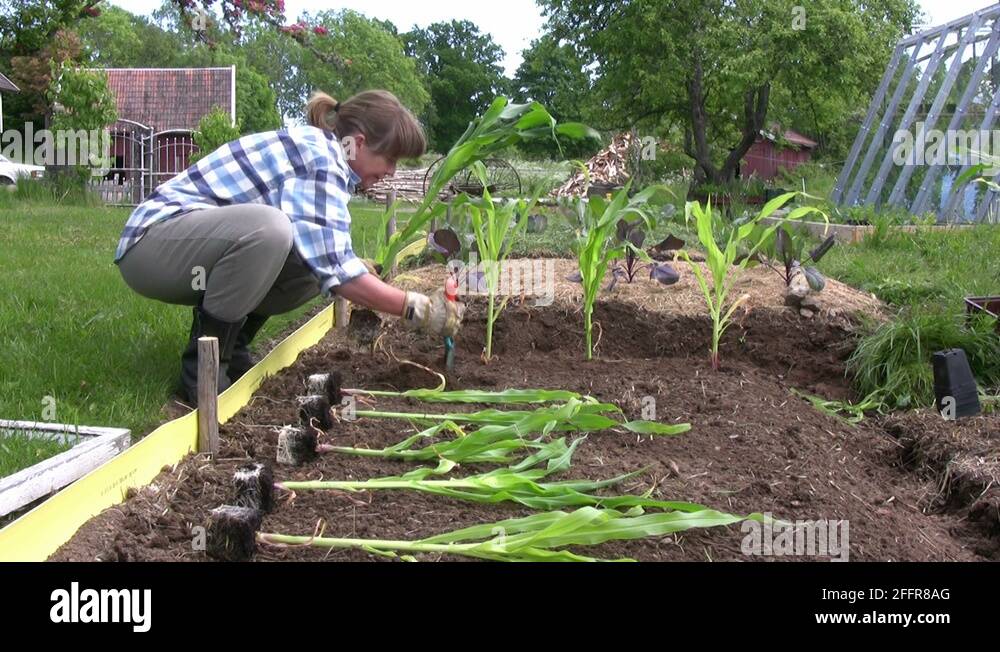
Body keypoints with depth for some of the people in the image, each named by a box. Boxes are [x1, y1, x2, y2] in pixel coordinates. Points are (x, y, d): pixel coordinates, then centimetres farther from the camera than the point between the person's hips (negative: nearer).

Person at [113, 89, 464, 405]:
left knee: (315, 255, -2)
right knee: (267, 227, -35)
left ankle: (229, 345, 8)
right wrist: (418, 308, -21)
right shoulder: (318, 154, -18)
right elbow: (334, 267, -26)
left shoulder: (320, 152, 10)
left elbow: (327, 256, 15)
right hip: (152, 243, -9)